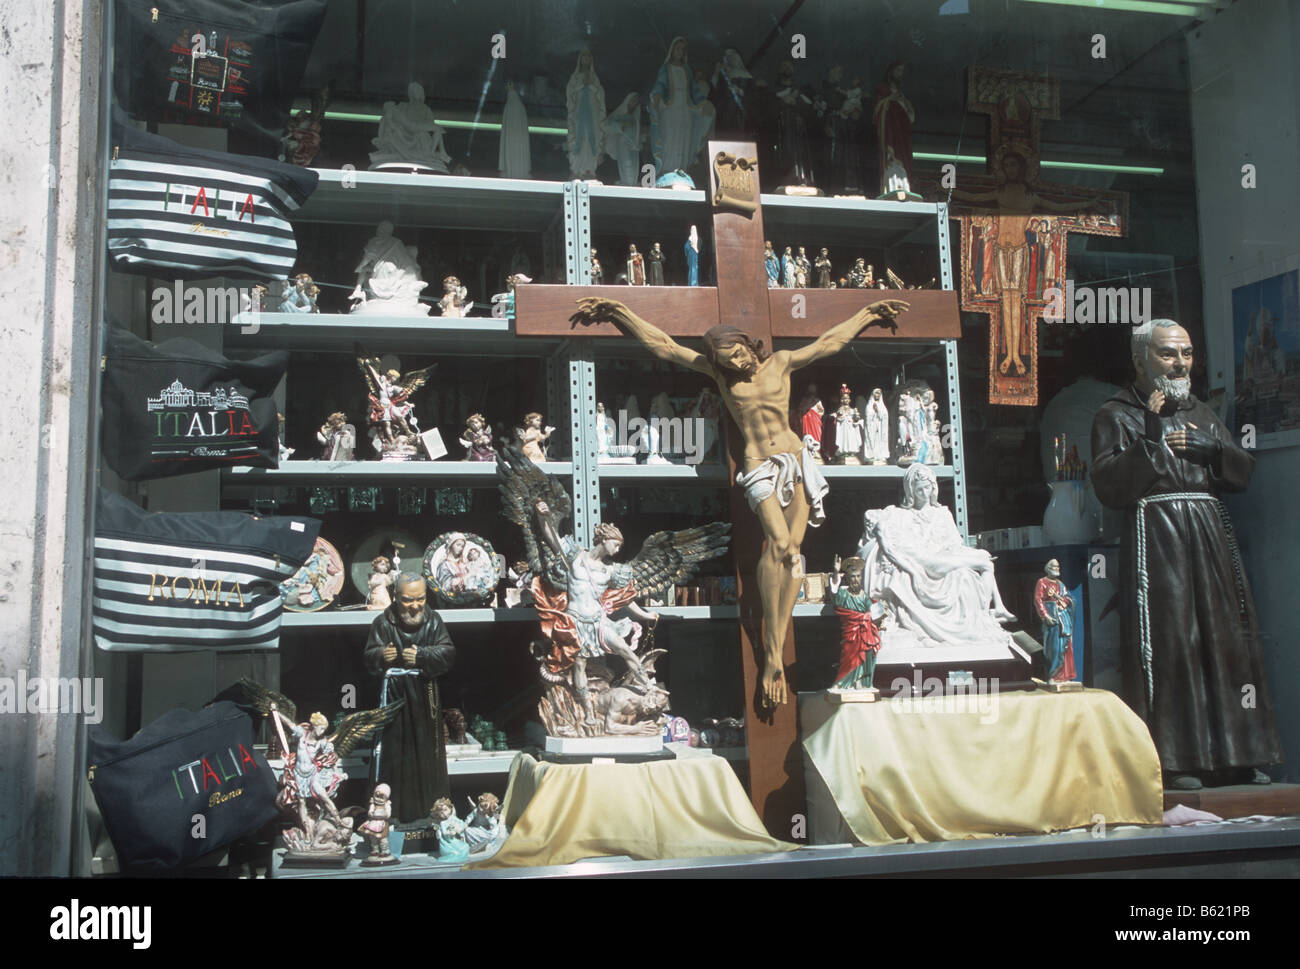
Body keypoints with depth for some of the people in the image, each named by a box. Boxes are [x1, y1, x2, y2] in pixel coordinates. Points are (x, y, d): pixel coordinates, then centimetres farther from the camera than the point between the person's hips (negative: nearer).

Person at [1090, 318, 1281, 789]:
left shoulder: (1200, 413, 21)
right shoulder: (1116, 415, 4)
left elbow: (1243, 473, 16)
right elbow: (1109, 486, -9)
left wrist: (1212, 448, -2)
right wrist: (1152, 440, -16)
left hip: (1211, 534, 6)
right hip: (1155, 535, -5)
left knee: (1228, 638, 3)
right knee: (1167, 641, -10)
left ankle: (1236, 754, 11)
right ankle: (1173, 758, -5)